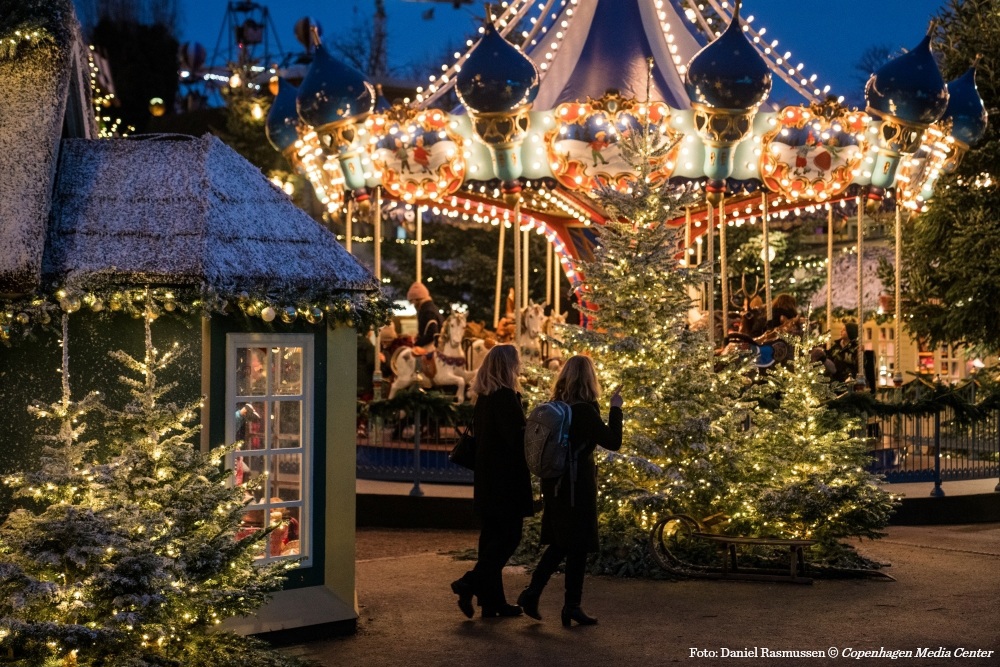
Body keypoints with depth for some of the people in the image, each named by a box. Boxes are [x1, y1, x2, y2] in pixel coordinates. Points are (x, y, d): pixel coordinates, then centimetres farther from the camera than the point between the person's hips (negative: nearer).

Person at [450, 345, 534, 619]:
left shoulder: (484, 398, 11)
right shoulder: (506, 397, -16)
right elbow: (516, 438, -19)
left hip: (487, 479, 9)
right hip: (506, 480, -9)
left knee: (492, 537, 11)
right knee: (508, 537, -2)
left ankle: (492, 601, 14)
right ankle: (470, 583, -10)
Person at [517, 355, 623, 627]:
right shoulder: (585, 410, -16)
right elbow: (613, 442, -14)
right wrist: (615, 409, -5)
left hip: (555, 484, 7)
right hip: (577, 485, -7)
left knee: (559, 544, 17)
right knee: (578, 547, 3)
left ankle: (531, 593, 11)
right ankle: (572, 606, 7)